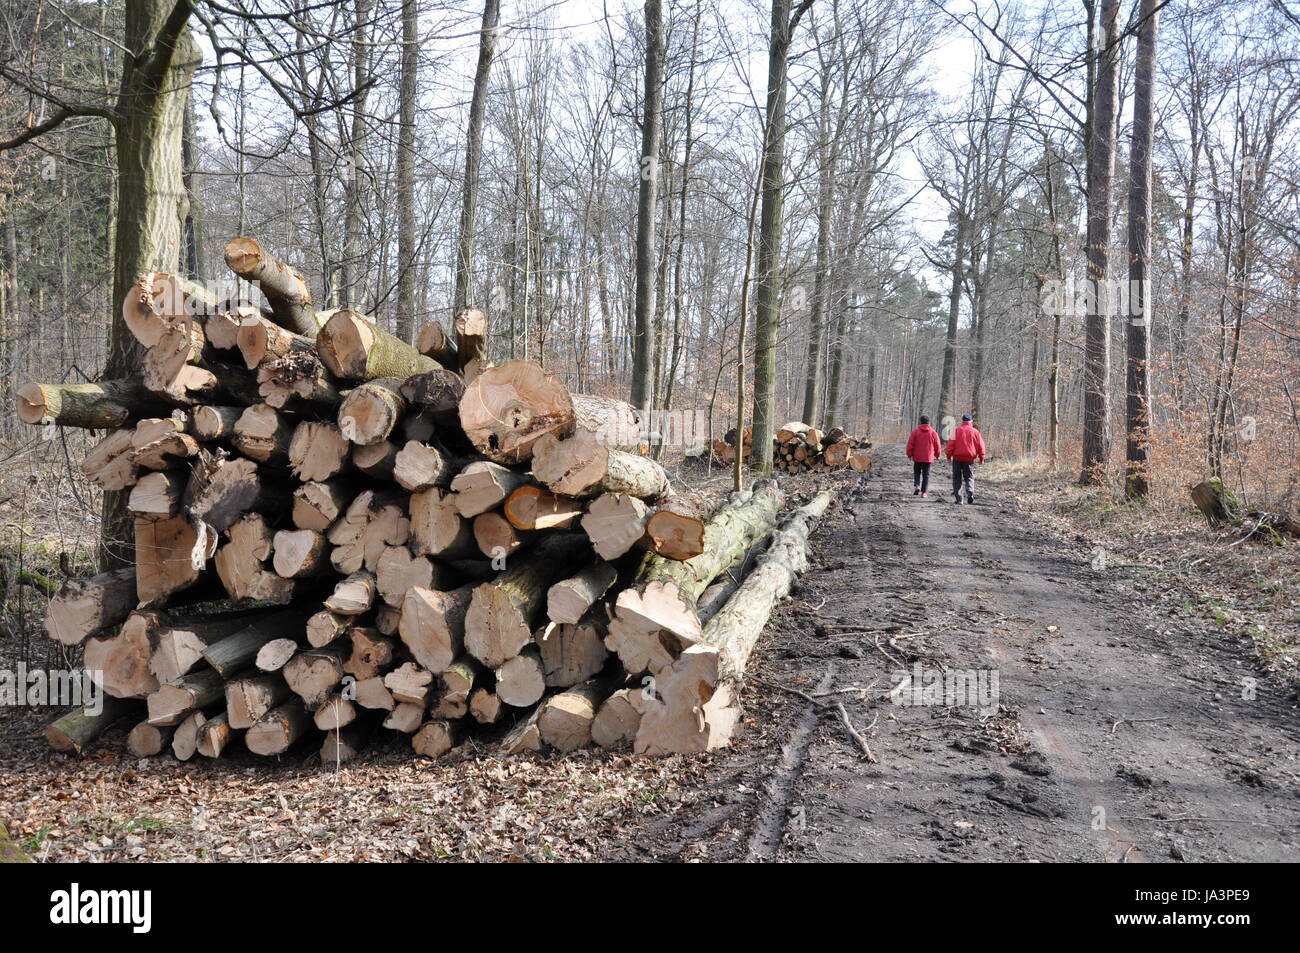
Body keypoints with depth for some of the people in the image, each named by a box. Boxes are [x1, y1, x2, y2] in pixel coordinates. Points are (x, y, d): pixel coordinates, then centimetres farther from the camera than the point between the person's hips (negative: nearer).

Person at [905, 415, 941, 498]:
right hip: (928, 457, 0)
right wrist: (937, 456, 19)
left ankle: (916, 486, -7)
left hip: (917, 457, 0)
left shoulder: (915, 431, -3)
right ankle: (924, 492, 1)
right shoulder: (933, 432, 0)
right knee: (926, 475, 6)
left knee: (917, 473, 16)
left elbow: (910, 444, -3)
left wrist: (909, 454, 8)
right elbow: (937, 445, 5)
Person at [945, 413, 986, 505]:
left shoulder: (957, 431, 0)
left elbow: (951, 443, -5)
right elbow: (980, 446, 5)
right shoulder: (975, 432, 4)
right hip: (969, 458, 1)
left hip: (957, 457, -1)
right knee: (969, 477, 8)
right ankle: (970, 492, -19)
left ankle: (957, 498, 3)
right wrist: (981, 458, 14)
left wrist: (948, 455, 2)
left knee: (957, 478, 7)